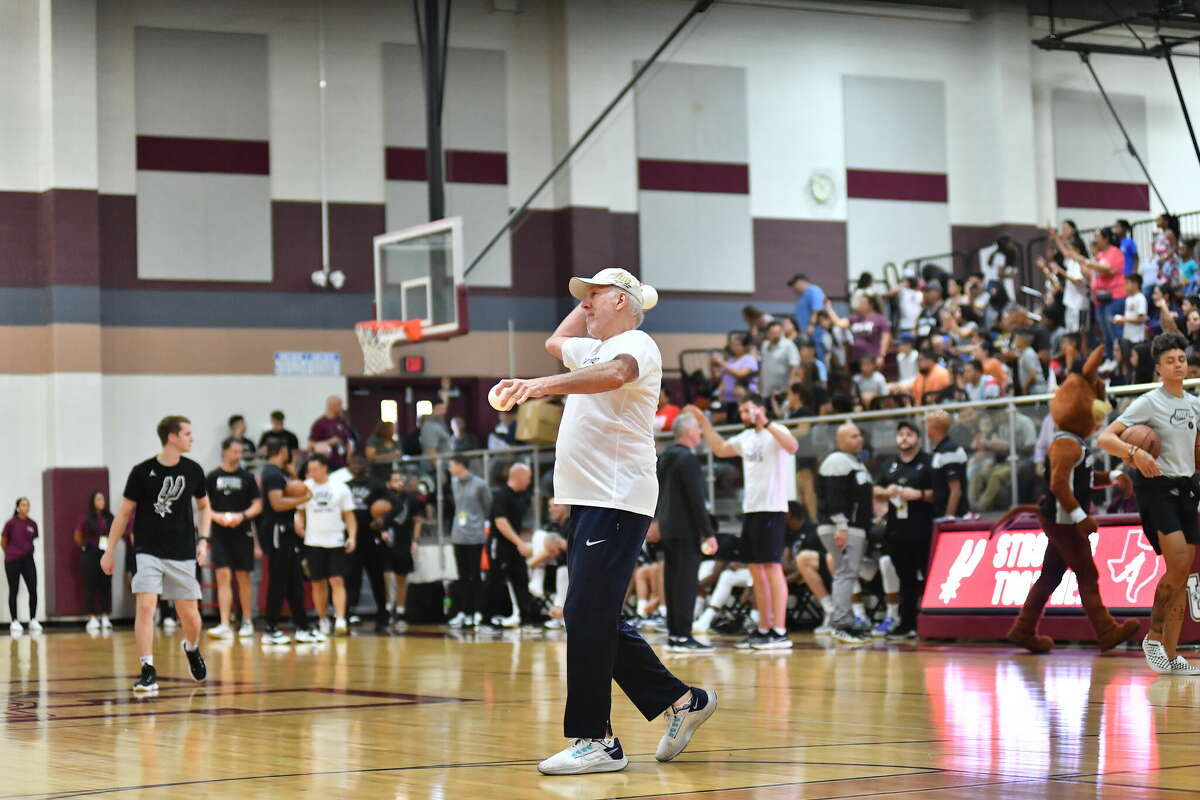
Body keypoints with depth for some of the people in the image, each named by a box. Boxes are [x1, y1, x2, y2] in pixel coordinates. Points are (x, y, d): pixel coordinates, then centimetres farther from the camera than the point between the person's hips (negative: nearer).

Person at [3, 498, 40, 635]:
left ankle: (33, 620, 6)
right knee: (13, 592, 4)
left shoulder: (32, 524, 2)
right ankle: (14, 622, 11)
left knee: (33, 591, -5)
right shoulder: (11, 523, -8)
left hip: (27, 560, 3)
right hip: (12, 562, -3)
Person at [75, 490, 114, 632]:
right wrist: (84, 547, 8)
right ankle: (92, 618, 2)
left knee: (106, 584, 3)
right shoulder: (86, 518, -6)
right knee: (91, 585, -2)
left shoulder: (109, 518, 4)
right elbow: (78, 536, 3)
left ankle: (105, 618, 10)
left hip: (106, 554, 3)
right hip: (91, 555, -3)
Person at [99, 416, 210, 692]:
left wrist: (203, 540, 3)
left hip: (182, 554, 3)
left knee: (190, 615, 5)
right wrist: (109, 551, 3)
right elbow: (124, 512, 1)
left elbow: (204, 507, 17)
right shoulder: (143, 471, -7)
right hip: (149, 552, -2)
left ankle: (192, 649, 38)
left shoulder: (193, 470, 2)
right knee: (145, 606, -17)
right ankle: (148, 672, -12)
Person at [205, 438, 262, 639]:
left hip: (242, 534, 0)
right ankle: (225, 625, -12)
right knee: (223, 577, -8)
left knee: (243, 578, 6)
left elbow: (258, 505, 3)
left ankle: (247, 622, 17)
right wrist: (216, 516, -13)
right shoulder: (212, 477, 4)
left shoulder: (247, 477, 4)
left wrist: (243, 515, -14)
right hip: (220, 534, 0)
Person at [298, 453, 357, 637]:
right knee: (317, 583, 6)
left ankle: (340, 621, -18)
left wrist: (352, 536, -8)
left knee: (337, 581, -10)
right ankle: (323, 621, 19)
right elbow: (300, 511, 13)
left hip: (336, 542, -2)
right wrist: (299, 523, -8)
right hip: (313, 543, 2)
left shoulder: (341, 488, 1)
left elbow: (349, 515, 4)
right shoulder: (305, 487, 4)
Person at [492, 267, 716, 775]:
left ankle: (594, 741, -10)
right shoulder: (593, 348, 23)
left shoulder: (636, 345, -7)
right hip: (588, 502, 10)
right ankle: (680, 701, 19)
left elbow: (613, 374, -31)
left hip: (618, 500, -10)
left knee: (587, 617, -13)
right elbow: (555, 342, 45)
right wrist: (586, 308, 30)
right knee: (596, 620, 10)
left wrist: (542, 385, -44)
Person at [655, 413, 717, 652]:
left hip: (668, 529, 9)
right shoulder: (688, 459, -14)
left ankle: (673, 635, 13)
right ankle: (682, 637, -10)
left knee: (673, 582, 11)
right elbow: (696, 500, -17)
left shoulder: (665, 457, 14)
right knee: (686, 582, -8)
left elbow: (658, 495, 18)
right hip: (686, 530, -9)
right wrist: (708, 533, -16)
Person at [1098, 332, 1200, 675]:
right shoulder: (1148, 403, -7)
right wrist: (1134, 452, -31)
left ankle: (1170, 656, 7)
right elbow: (1104, 439, -15)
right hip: (1156, 488, -6)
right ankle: (1153, 637, -3)